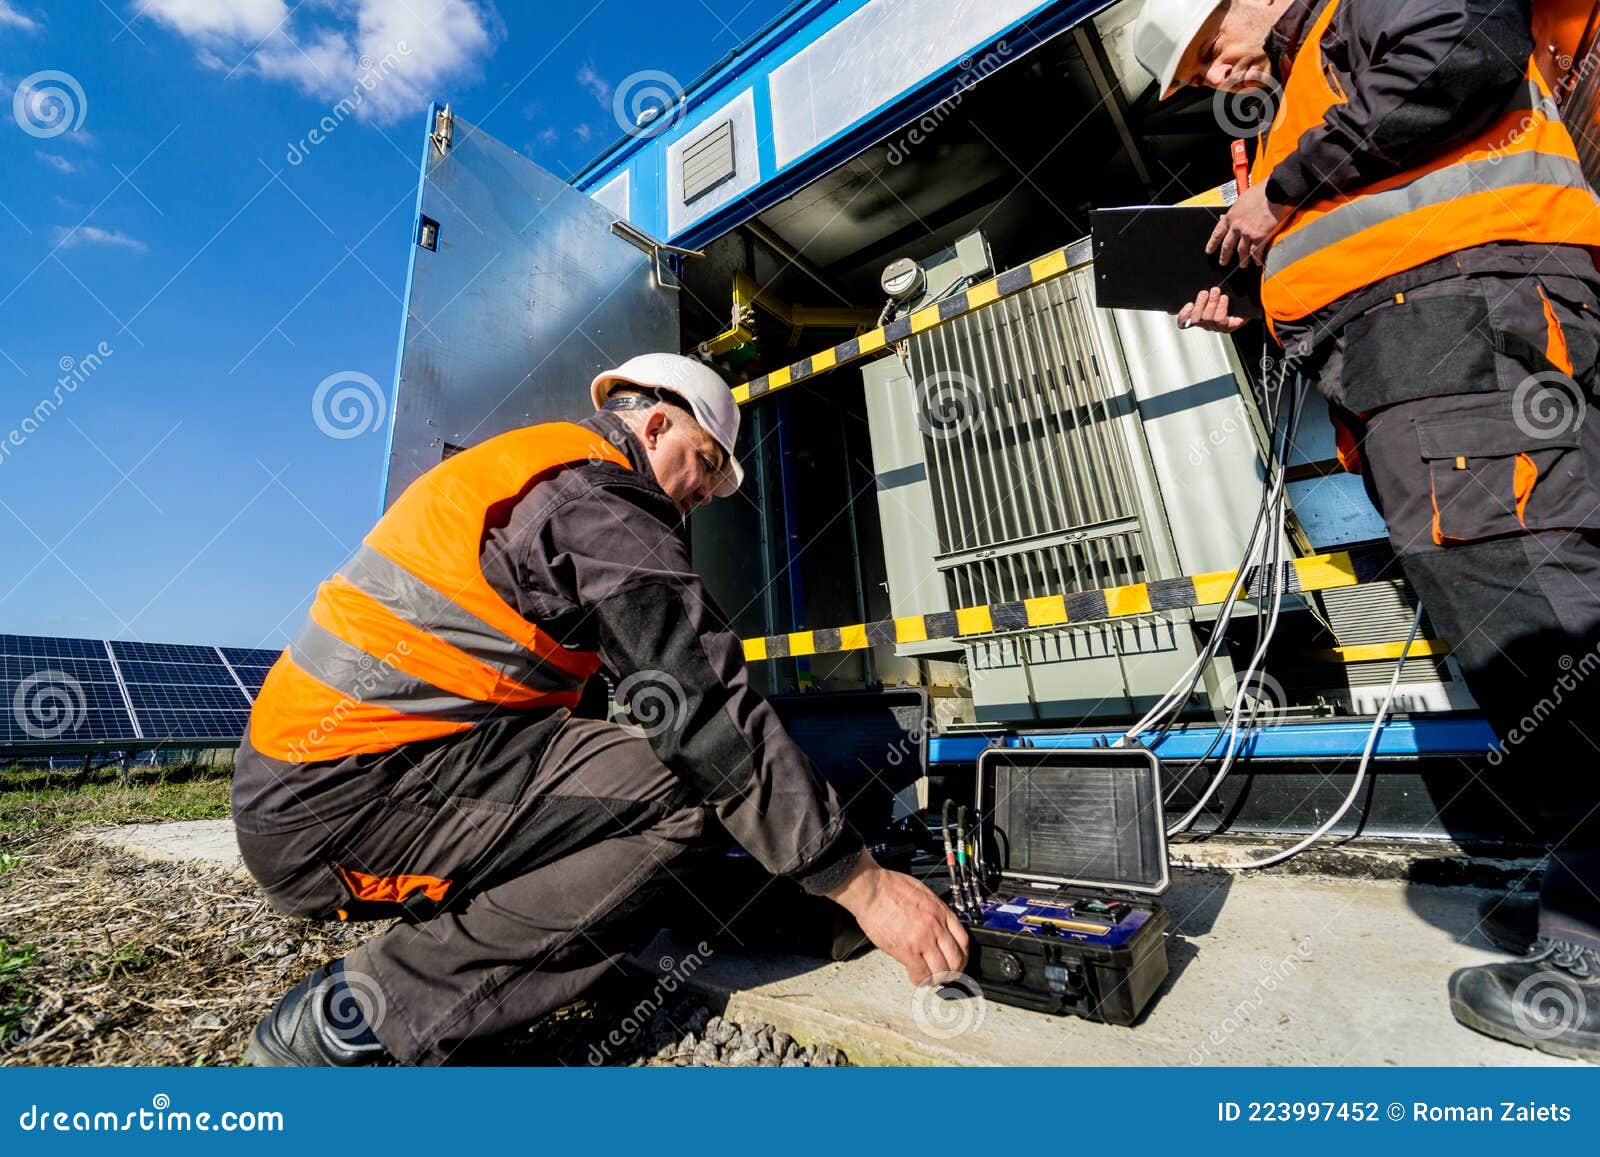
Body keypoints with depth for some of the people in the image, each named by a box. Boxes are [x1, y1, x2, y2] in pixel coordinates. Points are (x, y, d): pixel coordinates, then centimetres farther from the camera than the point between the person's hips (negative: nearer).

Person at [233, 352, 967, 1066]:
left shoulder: (527, 472, 18)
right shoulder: (597, 490, -13)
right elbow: (704, 705, -21)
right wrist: (863, 885, -14)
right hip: (341, 798, -10)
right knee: (675, 794, -20)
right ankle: (354, 1020, -9)